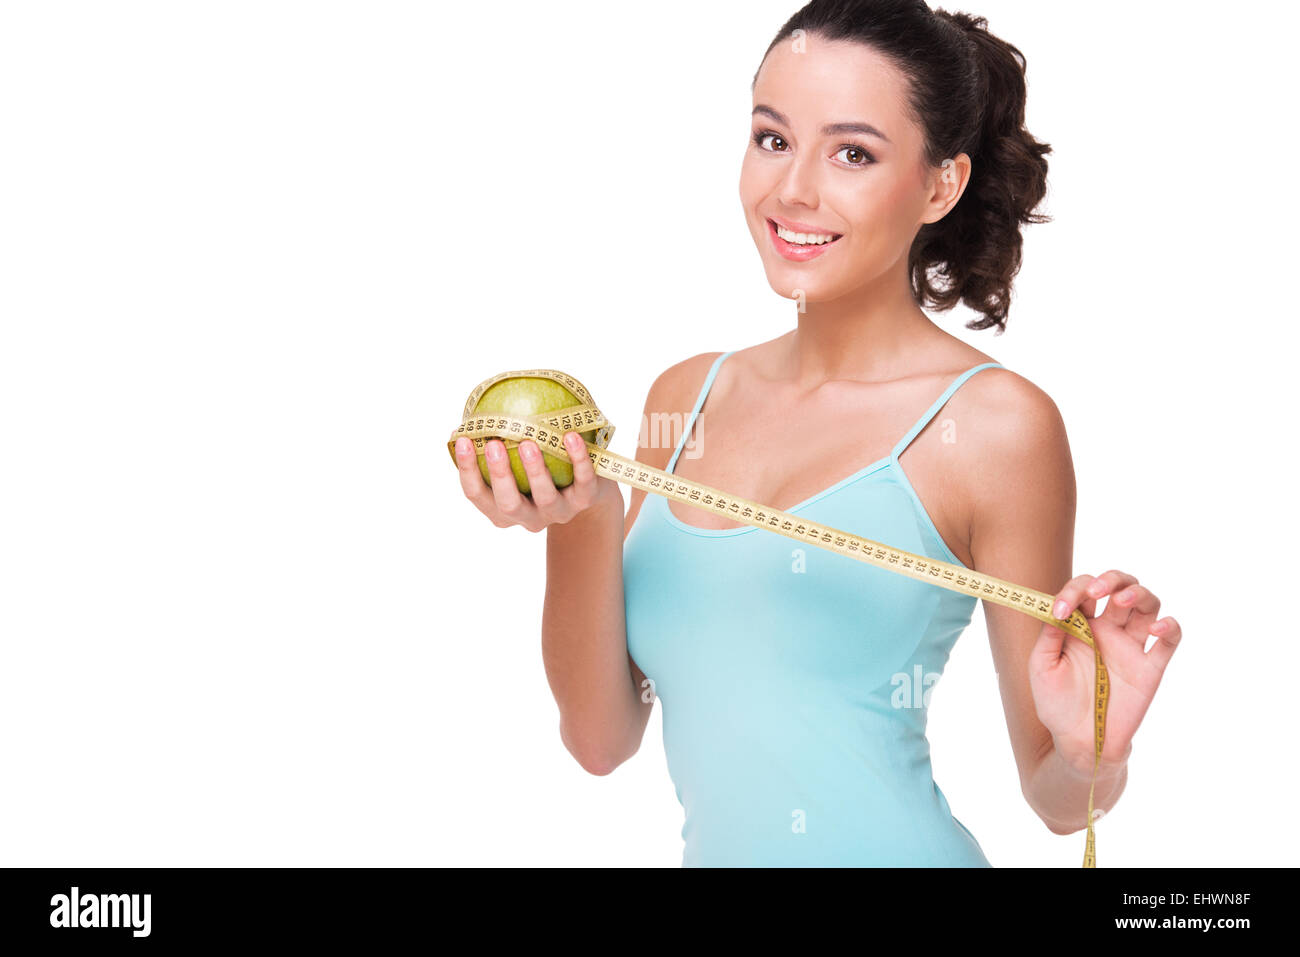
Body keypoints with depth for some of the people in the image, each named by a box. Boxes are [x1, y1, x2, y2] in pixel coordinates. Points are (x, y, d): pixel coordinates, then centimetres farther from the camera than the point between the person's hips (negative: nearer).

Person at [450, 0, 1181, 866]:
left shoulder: (993, 423, -11)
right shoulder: (686, 396, 3)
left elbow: (1054, 800, -3)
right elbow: (602, 738, 1)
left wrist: (1091, 753, -23)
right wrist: (583, 525, -11)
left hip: (891, 849, -4)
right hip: (715, 850, 4)